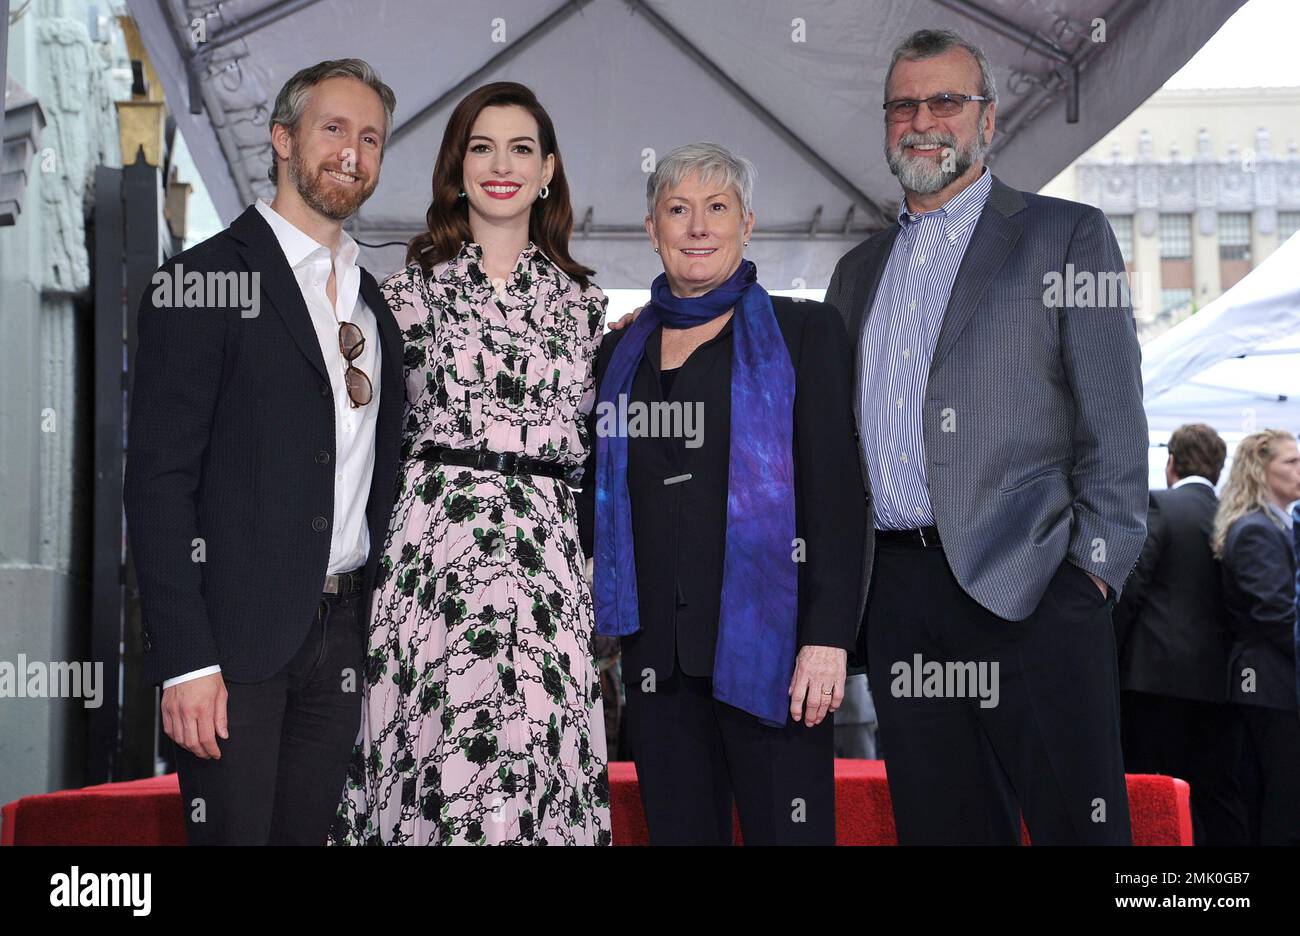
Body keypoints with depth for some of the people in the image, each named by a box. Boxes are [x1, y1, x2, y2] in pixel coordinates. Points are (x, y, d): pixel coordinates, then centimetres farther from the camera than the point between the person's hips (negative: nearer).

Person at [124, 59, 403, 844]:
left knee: (309, 830, 11)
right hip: (235, 634, -6)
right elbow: (159, 480, -10)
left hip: (342, 633, 6)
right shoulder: (202, 282, -5)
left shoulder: (374, 304, 16)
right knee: (235, 829, -1)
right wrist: (185, 658, -16)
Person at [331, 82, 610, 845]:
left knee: (539, 762, -1)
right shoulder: (412, 291, 6)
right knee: (438, 760, -3)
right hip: (435, 553, -2)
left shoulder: (582, 301, 13)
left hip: (548, 563, 2)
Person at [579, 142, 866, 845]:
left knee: (786, 825, -4)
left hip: (766, 638, -4)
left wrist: (828, 633, -13)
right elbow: (596, 498, 18)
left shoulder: (801, 332, 2)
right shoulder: (622, 351, 15)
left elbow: (837, 493, -4)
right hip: (657, 649, 4)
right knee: (678, 827, 9)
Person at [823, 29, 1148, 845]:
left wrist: (1095, 569, -10)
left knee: (1075, 819, -4)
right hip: (897, 589, 5)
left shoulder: (1066, 236, 5)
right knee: (939, 822, 8)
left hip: (1030, 587, -4)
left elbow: (1114, 425, -2)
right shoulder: (859, 271, 20)